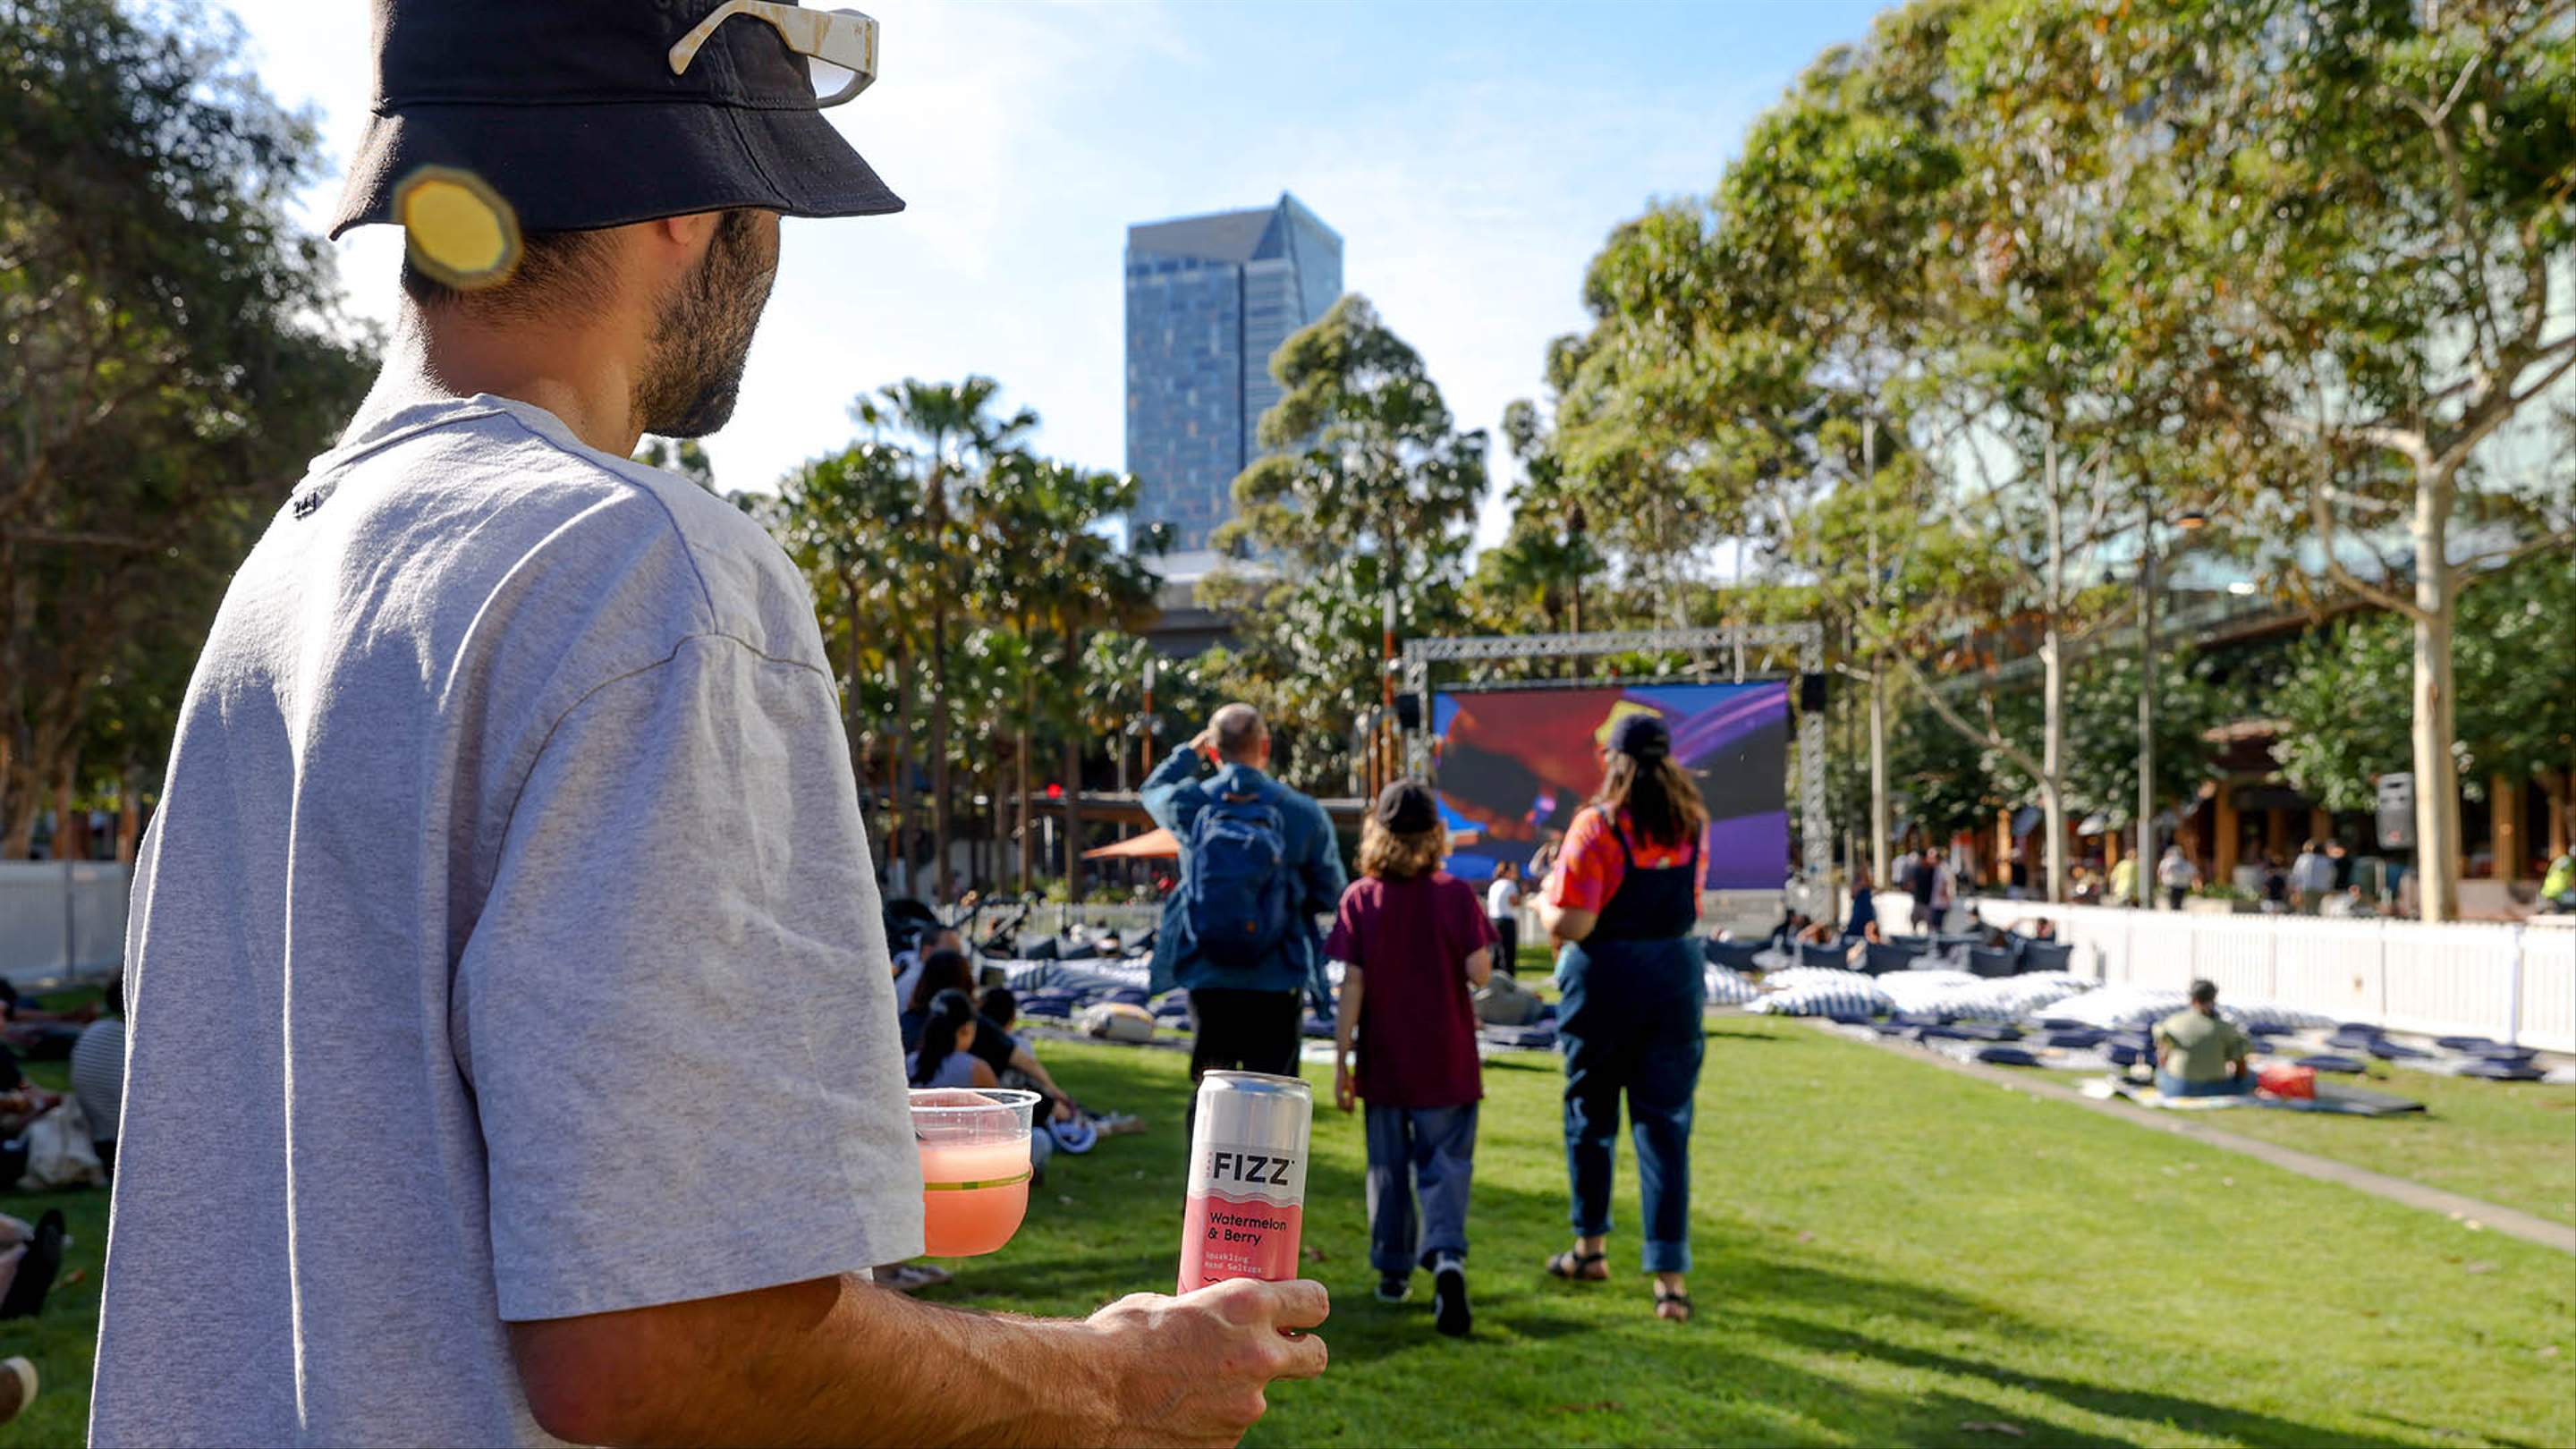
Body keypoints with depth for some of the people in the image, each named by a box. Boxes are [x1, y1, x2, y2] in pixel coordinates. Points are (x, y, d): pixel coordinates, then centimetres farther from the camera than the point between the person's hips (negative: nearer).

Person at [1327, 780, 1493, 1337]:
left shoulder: (1360, 899, -5)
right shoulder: (1455, 894, -7)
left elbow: (1351, 986, -7)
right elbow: (1478, 973, -11)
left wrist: (1341, 1061, -2)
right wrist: (1480, 945, 11)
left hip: (1384, 1061, 1)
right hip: (1446, 1061, -1)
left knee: (1388, 1166, 14)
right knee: (1444, 1164, 3)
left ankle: (1393, 1272, 23)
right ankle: (1447, 1257, -18)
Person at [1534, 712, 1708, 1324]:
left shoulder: (1597, 825, -14)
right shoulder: (1692, 823, 4)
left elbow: (1571, 924, -17)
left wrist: (1543, 903, 2)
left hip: (1605, 976, -4)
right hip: (1677, 974, 4)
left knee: (1590, 1117, 15)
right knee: (1665, 1126, 4)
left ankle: (1591, 1247, 28)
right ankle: (1671, 1276, 0)